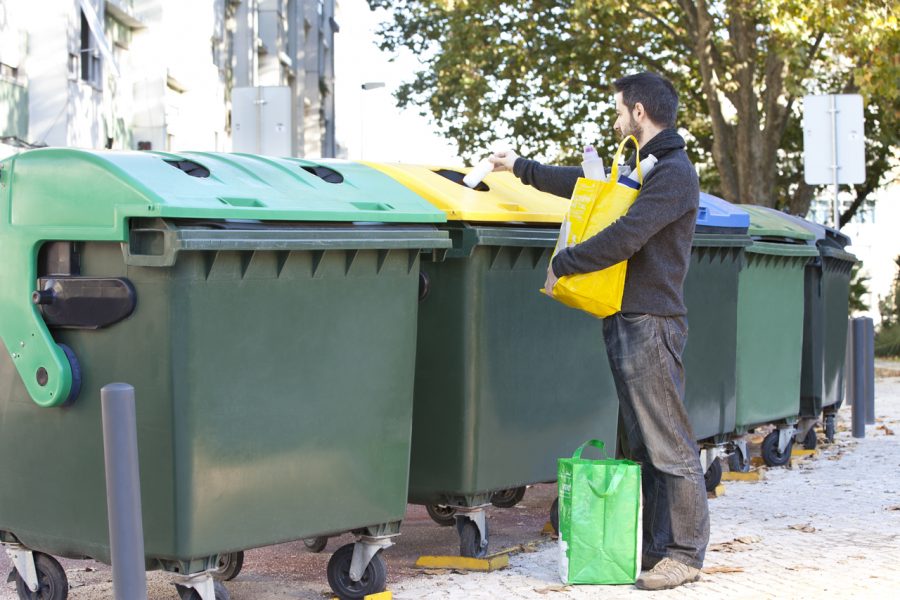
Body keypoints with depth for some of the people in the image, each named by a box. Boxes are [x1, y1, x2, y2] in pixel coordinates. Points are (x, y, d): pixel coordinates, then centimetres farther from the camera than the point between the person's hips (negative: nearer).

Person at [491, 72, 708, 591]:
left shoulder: (674, 173, -11)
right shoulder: (639, 169, 21)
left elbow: (625, 237, -20)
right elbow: (584, 183, 36)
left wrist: (562, 264, -11)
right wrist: (521, 168, 41)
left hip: (651, 324, -10)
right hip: (626, 322, 10)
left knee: (670, 447, -6)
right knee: (642, 445, 9)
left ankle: (685, 554, -2)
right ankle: (655, 546, 14)